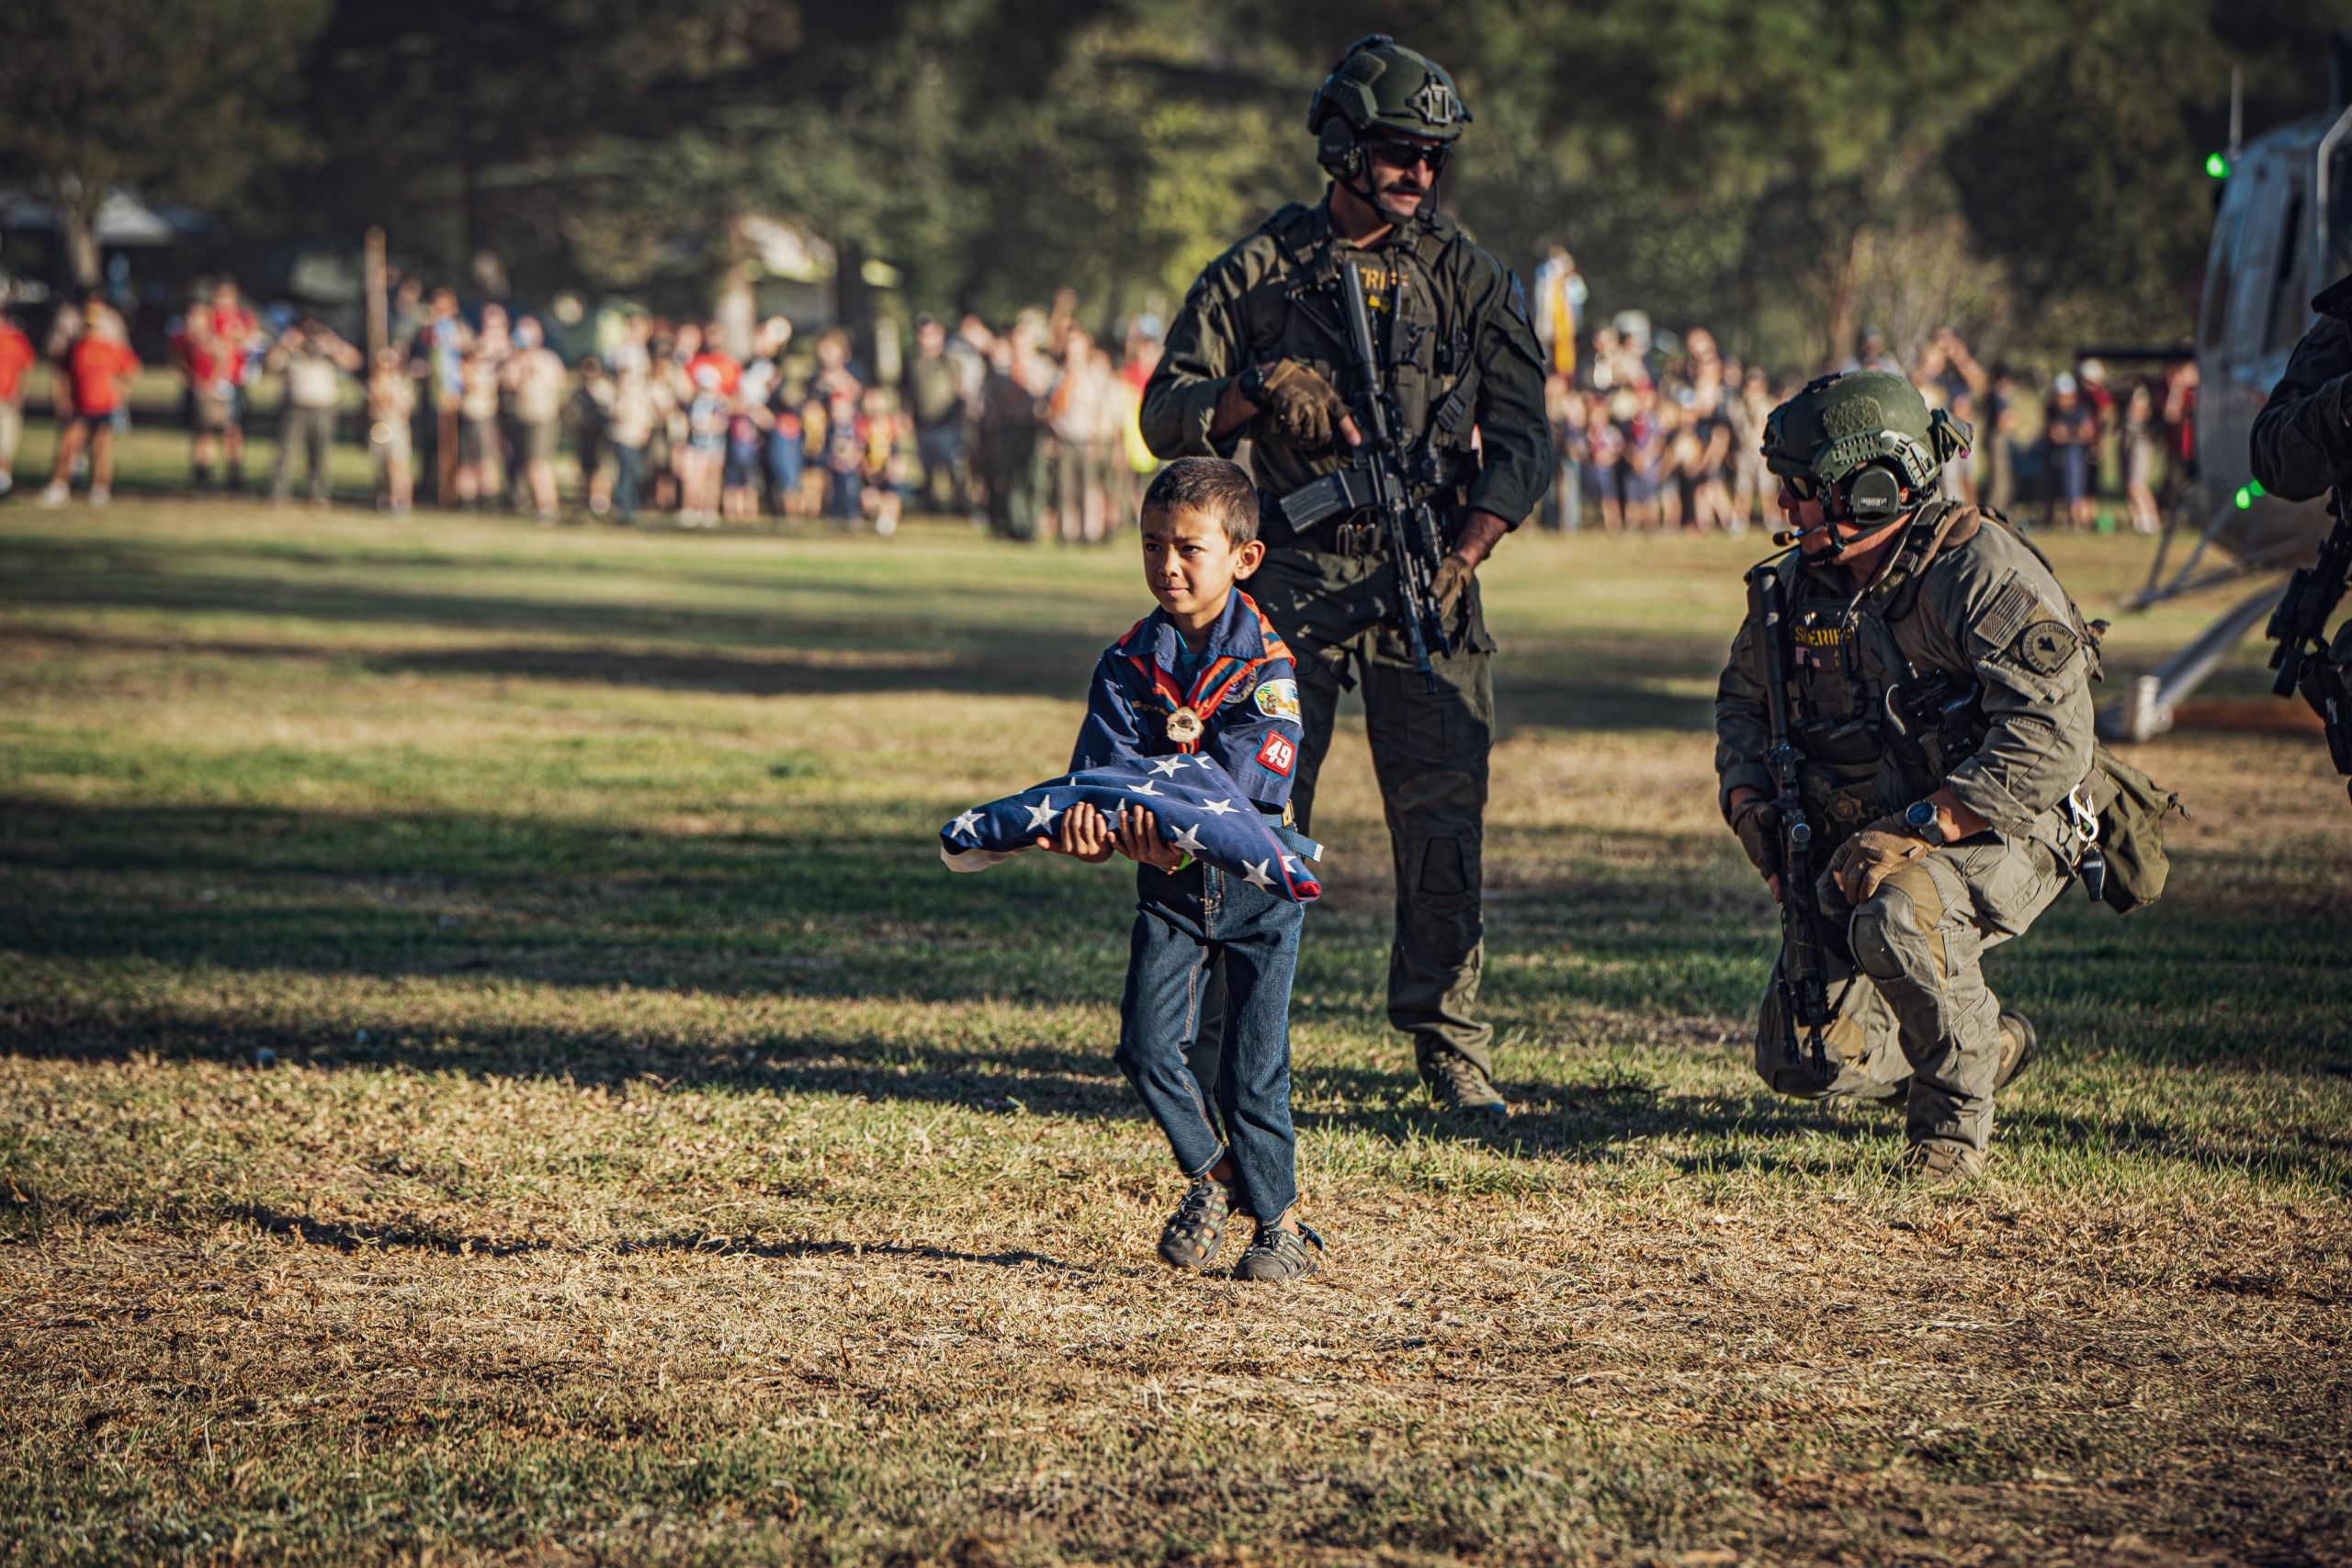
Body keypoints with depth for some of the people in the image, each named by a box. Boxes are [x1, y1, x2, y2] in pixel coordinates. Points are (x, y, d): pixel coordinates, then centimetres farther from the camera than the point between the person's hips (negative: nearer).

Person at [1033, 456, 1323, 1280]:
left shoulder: (1266, 663, -11)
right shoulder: (1129, 663, -1)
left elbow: (1246, 777, -23)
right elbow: (1105, 759, -14)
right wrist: (1087, 821, -36)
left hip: (1256, 879, -4)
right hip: (1168, 883, 4)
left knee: (1250, 1066, -3)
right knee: (1148, 1042, -7)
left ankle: (1280, 1220, 12)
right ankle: (1212, 1173, 18)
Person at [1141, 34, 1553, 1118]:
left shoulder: (1469, 280, 8)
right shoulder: (1259, 271, 6)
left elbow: (1522, 439, 4)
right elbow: (1166, 417, 5)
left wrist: (1464, 554, -10)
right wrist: (1264, 392, -14)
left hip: (1424, 575, 1)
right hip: (1291, 575, -1)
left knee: (1443, 809, -4)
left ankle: (1448, 1040, 5)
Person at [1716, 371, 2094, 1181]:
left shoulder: (1983, 574, -20)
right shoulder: (1800, 582, 2)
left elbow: (2051, 743, -28)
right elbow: (1744, 699, 21)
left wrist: (1914, 831, -33)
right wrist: (1750, 797, 0)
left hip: (1998, 840, -7)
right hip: (1863, 843, 7)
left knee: (1895, 919, -39)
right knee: (1803, 1059, -3)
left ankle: (1955, 1111, -13)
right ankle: (1991, 1045, 25)